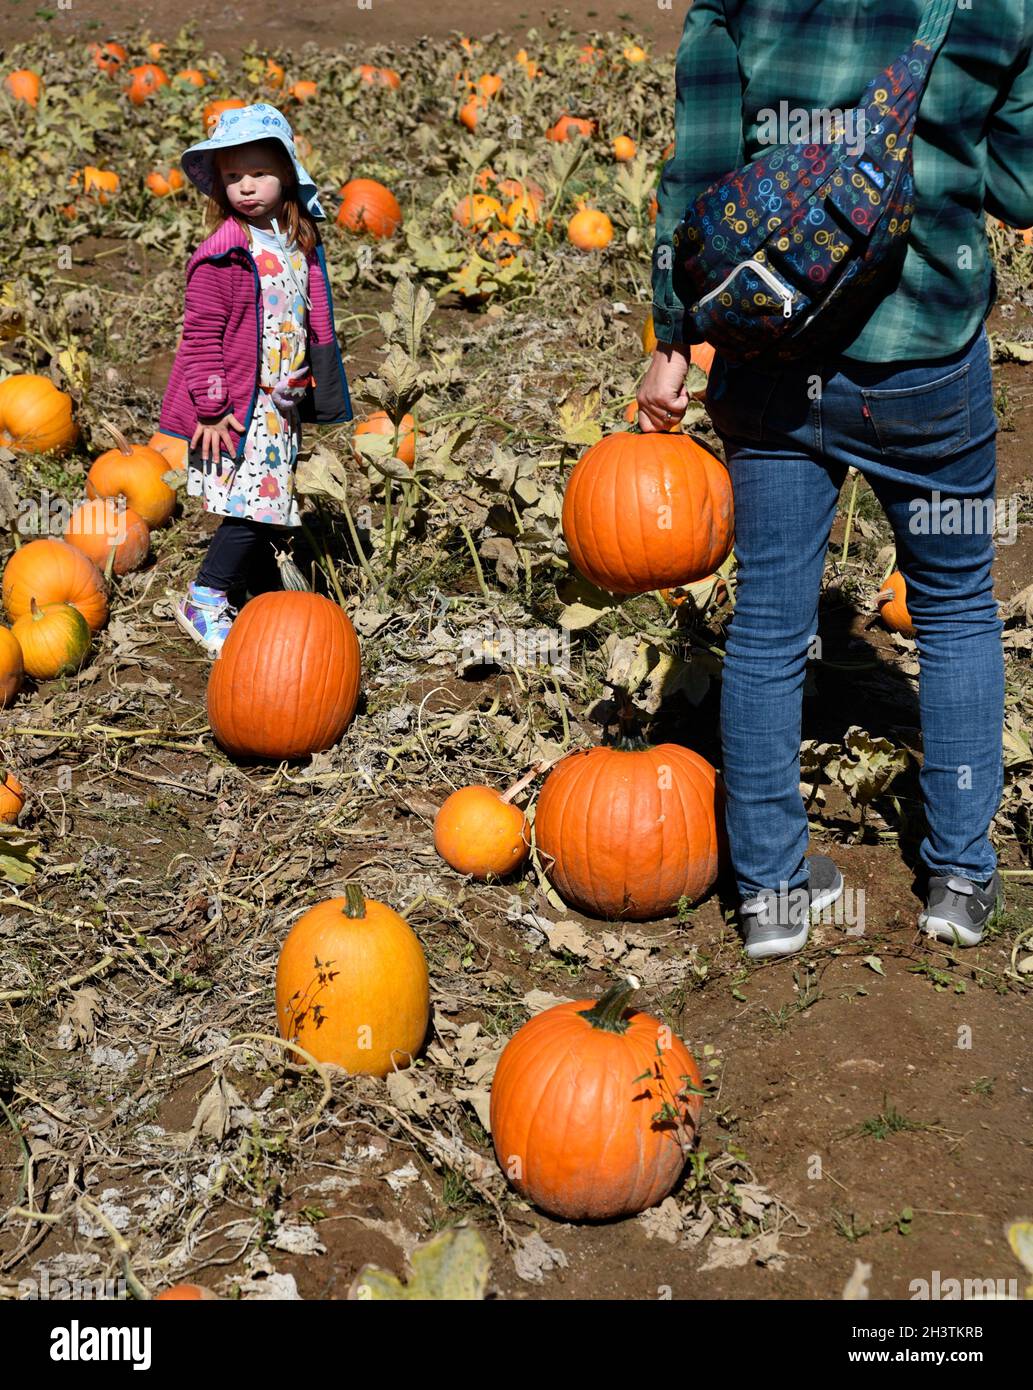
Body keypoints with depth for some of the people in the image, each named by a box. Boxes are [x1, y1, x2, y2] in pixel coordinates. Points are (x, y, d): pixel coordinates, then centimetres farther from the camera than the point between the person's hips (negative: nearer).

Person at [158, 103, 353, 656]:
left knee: (265, 505, 16)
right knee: (252, 506, -11)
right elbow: (201, 336, -14)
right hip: (238, 407, -7)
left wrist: (323, 395, 19)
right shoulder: (222, 256, -14)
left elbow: (315, 324, 17)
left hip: (282, 404, 7)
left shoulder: (299, 246, 8)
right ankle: (203, 601, 5)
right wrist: (211, 408, -16)